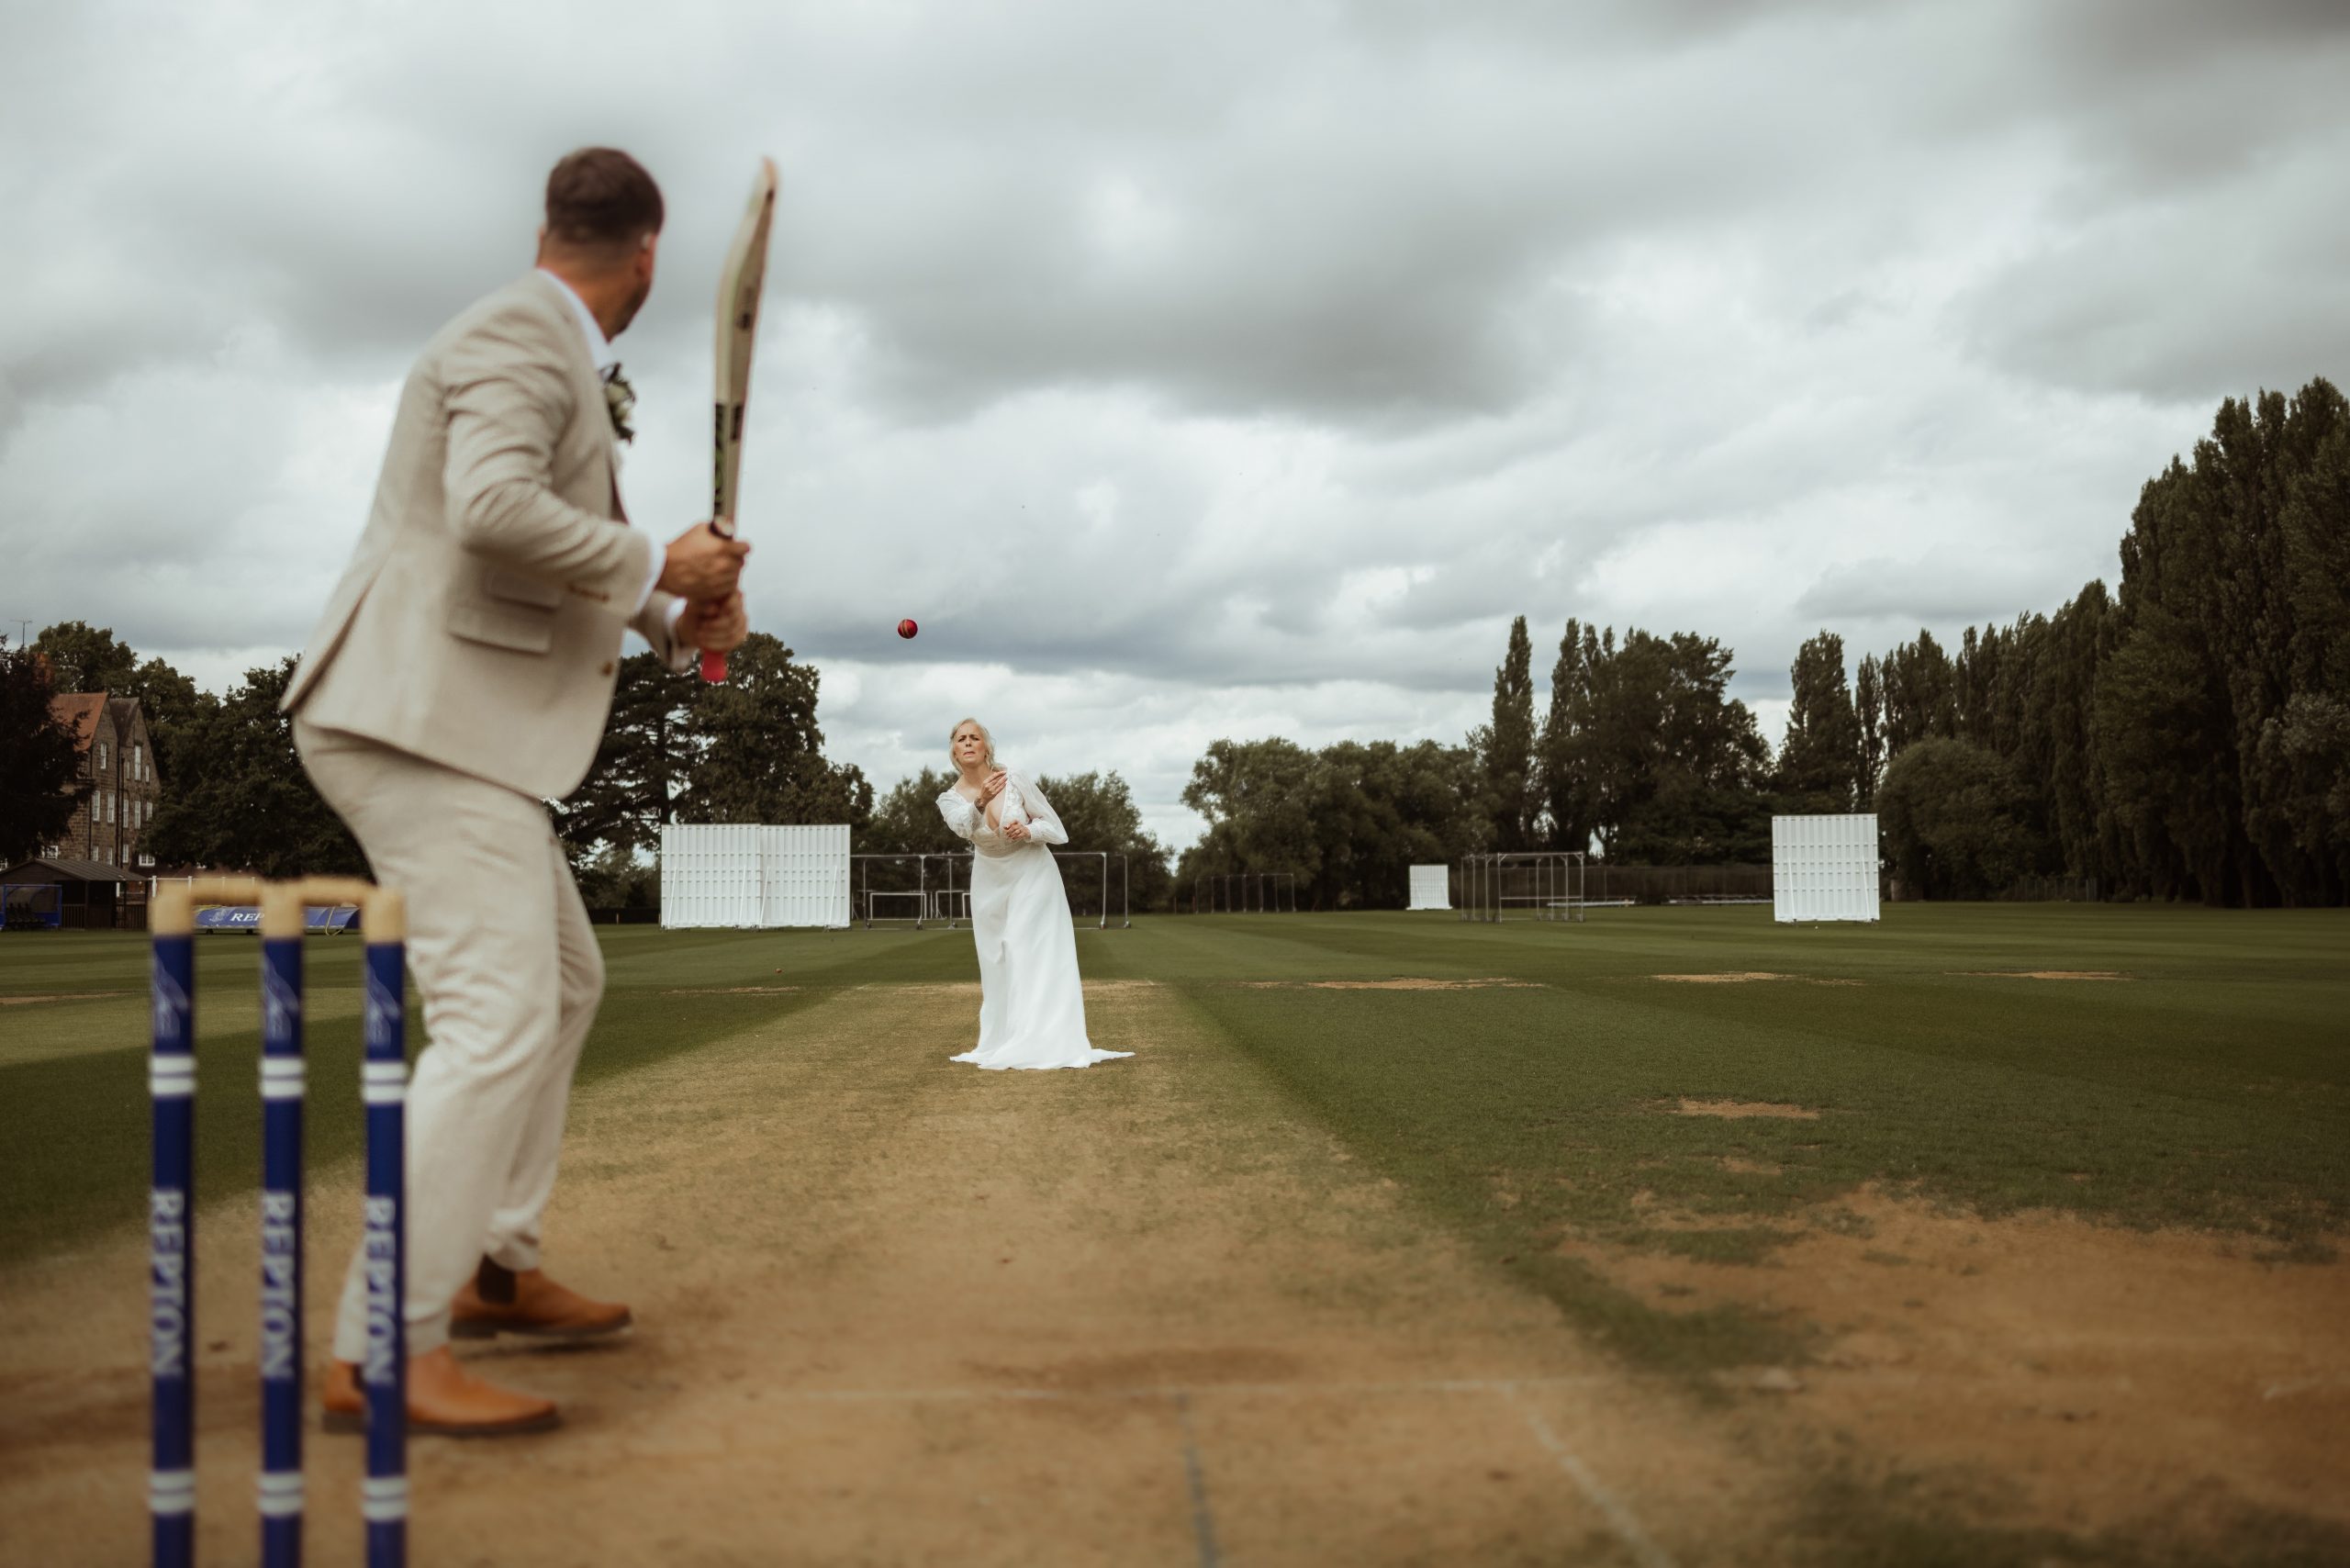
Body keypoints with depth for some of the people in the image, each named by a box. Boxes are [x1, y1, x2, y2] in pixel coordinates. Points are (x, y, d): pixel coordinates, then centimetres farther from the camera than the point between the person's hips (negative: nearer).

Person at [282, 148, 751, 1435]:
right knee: (496, 1024, -16)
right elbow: (494, 513, -29)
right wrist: (657, 565, -16)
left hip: (447, 726, 11)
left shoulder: (552, 358, 20)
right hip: (426, 724, -11)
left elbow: (569, 565, 29)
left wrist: (676, 621, 13)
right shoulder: (520, 338, -11)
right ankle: (384, 1356, -15)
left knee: (563, 982, 20)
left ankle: (492, 1268, 28)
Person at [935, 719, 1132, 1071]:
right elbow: (961, 827, -34)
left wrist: (1028, 832, -28)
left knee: (1031, 956, -11)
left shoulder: (1015, 781, -16)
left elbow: (1054, 826, -8)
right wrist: (979, 802, -54)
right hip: (991, 882, 3)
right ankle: (1000, 1043, 19)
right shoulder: (950, 798, -10)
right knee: (996, 963, 9)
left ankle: (1038, 1044, -12)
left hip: (1032, 874, -3)